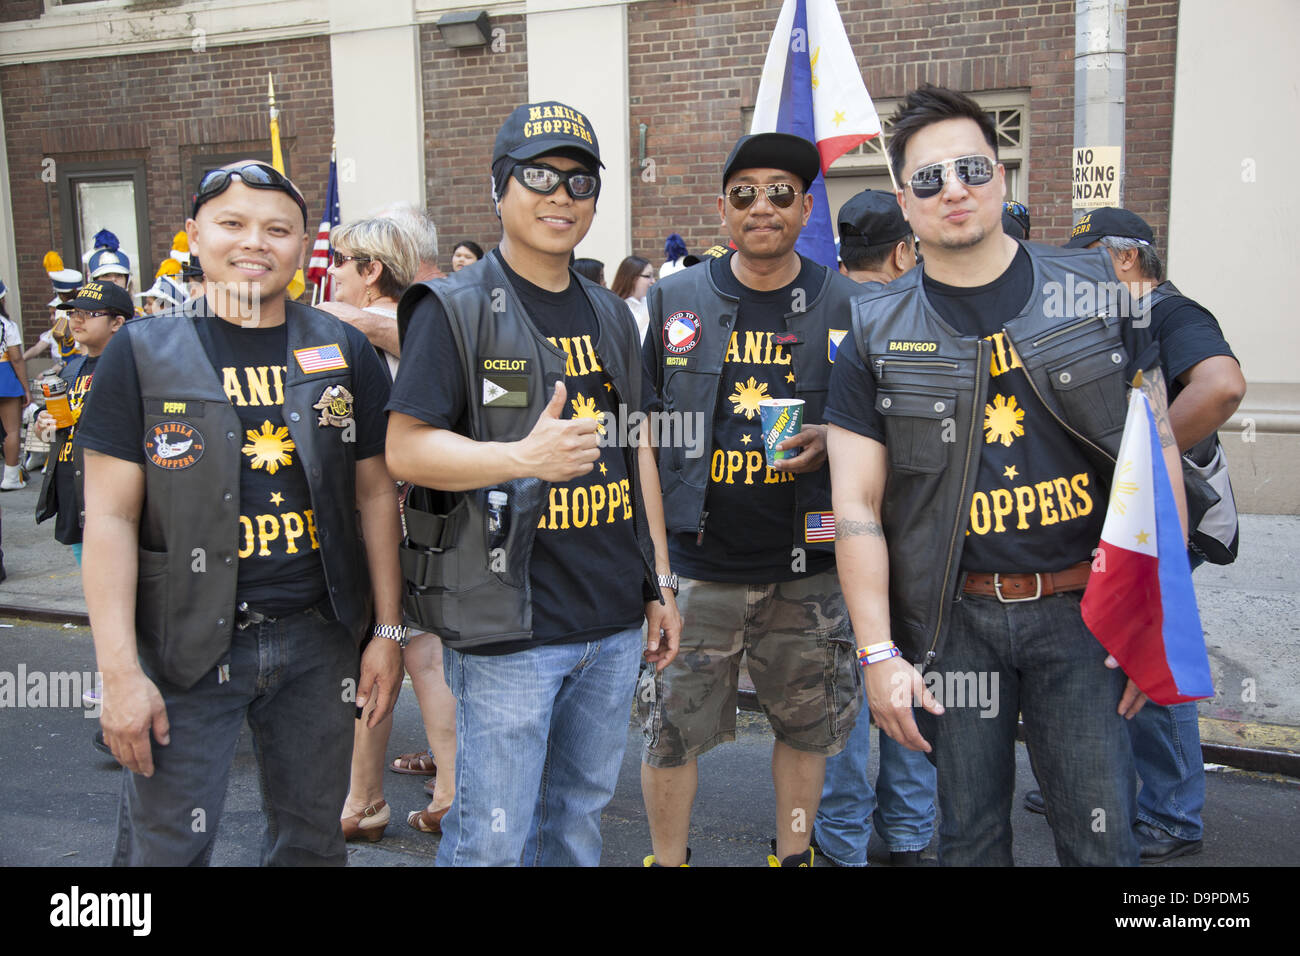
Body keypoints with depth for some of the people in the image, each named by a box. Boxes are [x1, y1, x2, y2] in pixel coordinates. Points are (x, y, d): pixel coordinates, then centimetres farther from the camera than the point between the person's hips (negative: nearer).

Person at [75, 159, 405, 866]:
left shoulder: (344, 352, 4)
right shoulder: (143, 353, -2)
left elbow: (375, 496, 7)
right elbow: (110, 518, -5)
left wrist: (388, 630, 3)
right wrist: (119, 672, -11)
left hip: (320, 636, 2)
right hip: (186, 643, -2)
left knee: (312, 839, 14)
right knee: (166, 846, 5)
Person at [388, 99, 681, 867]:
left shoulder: (610, 315, 13)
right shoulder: (456, 308, -6)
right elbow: (405, 449, -13)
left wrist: (661, 584, 14)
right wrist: (524, 457, -29)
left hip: (614, 620, 6)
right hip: (509, 626, -6)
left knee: (582, 814, 19)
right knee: (494, 837, 4)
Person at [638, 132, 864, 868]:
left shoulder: (846, 305, 1)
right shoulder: (674, 301, 3)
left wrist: (830, 440, -15)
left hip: (805, 564, 1)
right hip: (697, 561, 0)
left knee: (807, 724, 14)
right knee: (671, 726, 6)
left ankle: (794, 853, 36)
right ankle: (667, 858, 28)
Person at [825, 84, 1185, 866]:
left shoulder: (1097, 290, 2)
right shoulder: (878, 336, 0)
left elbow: (1156, 454, 3)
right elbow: (856, 506, -3)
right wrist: (878, 652, -8)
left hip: (1082, 605, 0)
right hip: (951, 616, 0)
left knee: (1102, 836, 5)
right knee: (971, 832, 12)